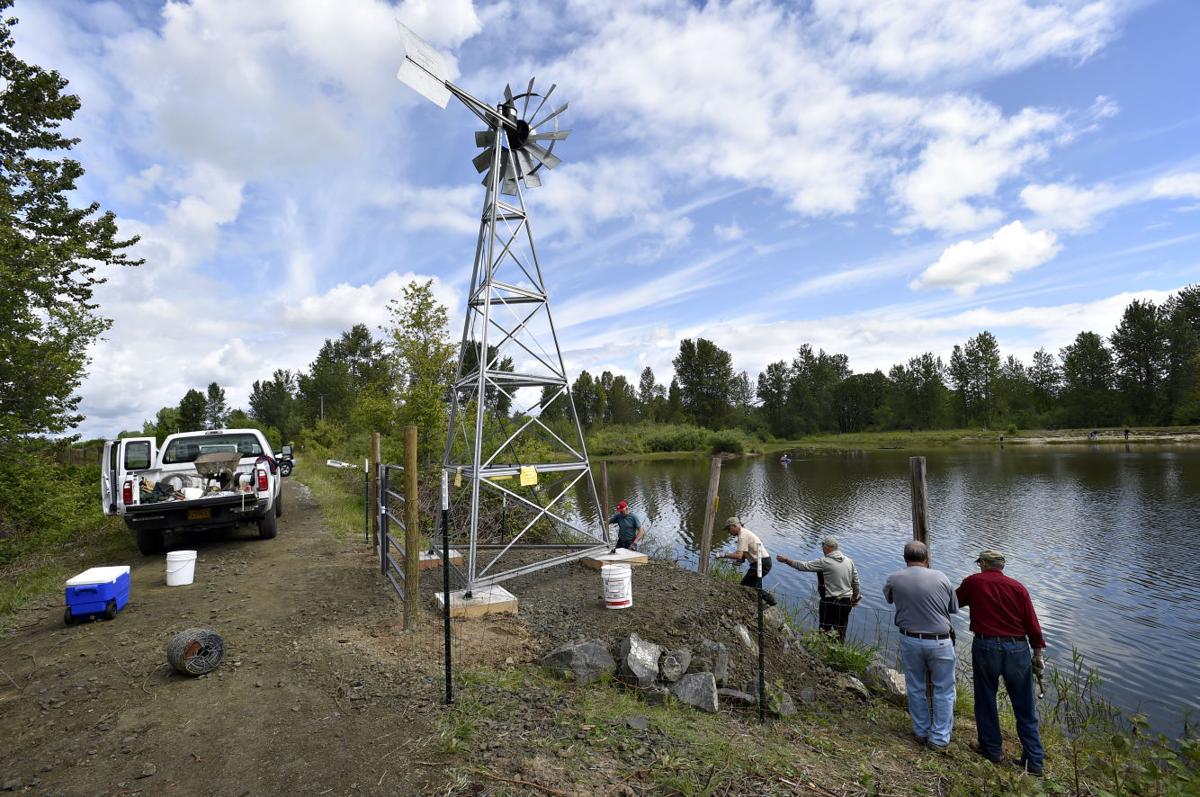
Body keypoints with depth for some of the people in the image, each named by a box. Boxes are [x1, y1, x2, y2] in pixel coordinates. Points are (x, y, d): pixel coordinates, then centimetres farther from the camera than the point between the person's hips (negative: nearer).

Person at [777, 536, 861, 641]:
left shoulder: (824, 562, -14)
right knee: (841, 632, 13)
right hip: (846, 603, 5)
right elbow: (856, 583, 9)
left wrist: (786, 560, 2)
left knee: (825, 631, 6)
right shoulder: (849, 561, 3)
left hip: (829, 603, -5)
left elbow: (804, 566, -10)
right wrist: (855, 598, 23)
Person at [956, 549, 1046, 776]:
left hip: (985, 647, -2)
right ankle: (1034, 760, 18)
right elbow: (1032, 623, -1)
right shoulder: (1018, 587, 2)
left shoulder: (973, 582, -1)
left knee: (986, 700, 14)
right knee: (1025, 707, 13)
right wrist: (1037, 653, 9)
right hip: (1017, 648, 2)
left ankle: (991, 749, 24)